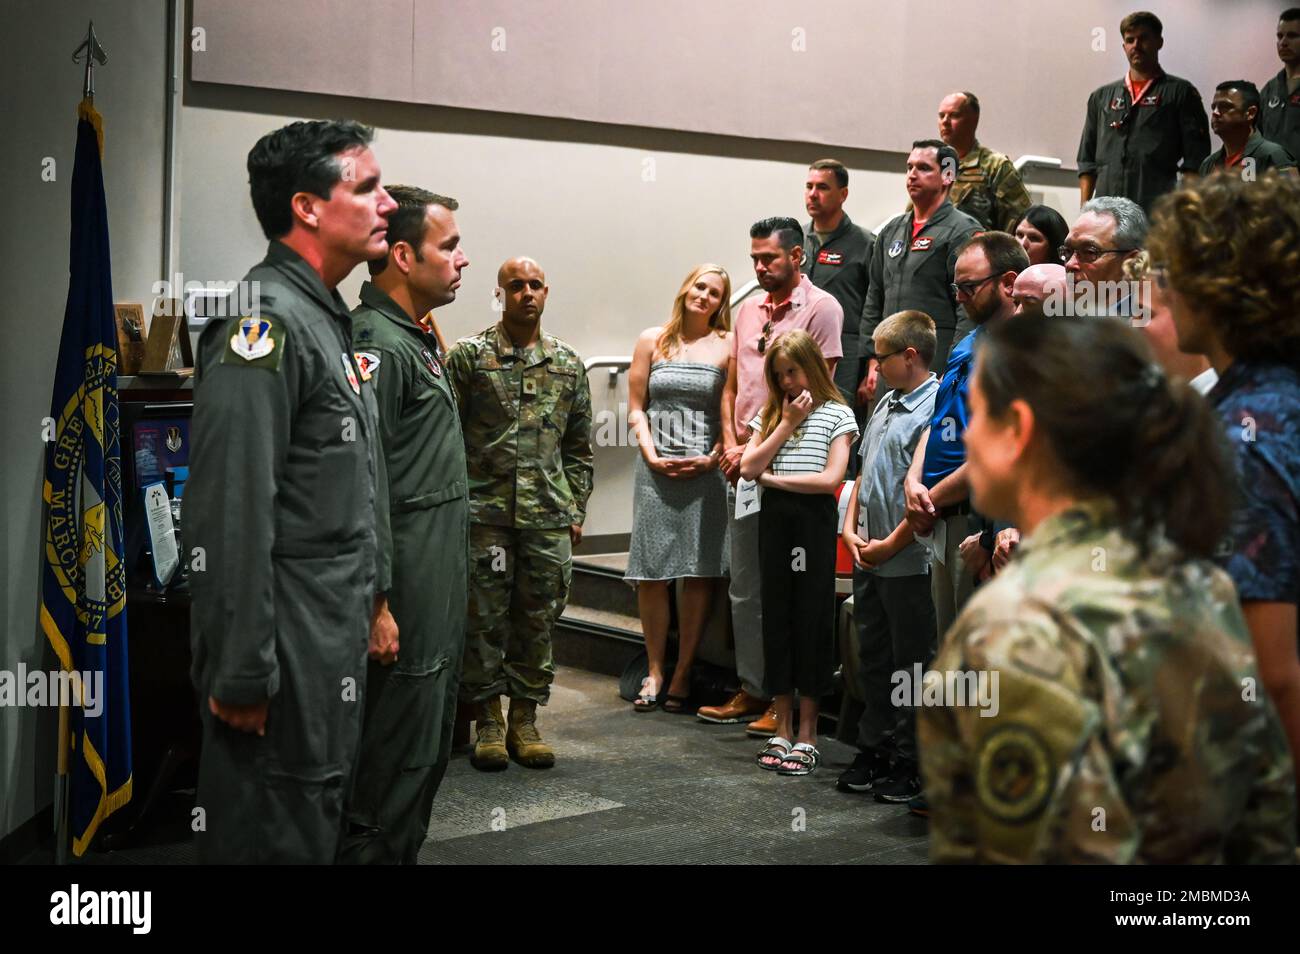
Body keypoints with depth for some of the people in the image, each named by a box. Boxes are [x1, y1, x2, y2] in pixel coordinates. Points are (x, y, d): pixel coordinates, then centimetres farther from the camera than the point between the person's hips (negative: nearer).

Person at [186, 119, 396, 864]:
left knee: (320, 827, 19)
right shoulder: (265, 321, -18)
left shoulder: (326, 318, 14)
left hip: (335, 642, 10)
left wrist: (369, 603, 17)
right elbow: (232, 515, -23)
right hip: (289, 656, -9)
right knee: (277, 840, 1)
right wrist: (241, 675, -22)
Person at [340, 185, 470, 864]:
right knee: (395, 759, -3)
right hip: (404, 601, -10)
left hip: (438, 595, 10)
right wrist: (375, 604, -24)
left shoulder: (416, 338, 15)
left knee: (427, 749, 17)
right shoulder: (374, 343, -17)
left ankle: (401, 851, 29)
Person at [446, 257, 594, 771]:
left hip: (549, 516, 3)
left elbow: (579, 446, 15)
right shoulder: (469, 355, 0)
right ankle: (488, 723, 15)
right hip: (485, 512, -3)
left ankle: (524, 722, 18)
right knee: (485, 620, 2)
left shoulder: (568, 363, 11)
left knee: (538, 620, 7)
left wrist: (576, 511, 9)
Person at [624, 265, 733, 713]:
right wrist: (651, 454, -4)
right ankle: (655, 670, 12)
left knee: (698, 573, 0)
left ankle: (683, 673, 9)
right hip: (657, 468, 1)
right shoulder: (652, 340, 10)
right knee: (650, 573, 0)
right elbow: (636, 407, 9)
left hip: (705, 469, -1)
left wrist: (713, 458, -9)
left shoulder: (727, 346, 5)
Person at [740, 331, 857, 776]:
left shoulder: (836, 414, 1)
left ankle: (807, 736, 6)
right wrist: (787, 424, -4)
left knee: (812, 621, 0)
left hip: (814, 518, -4)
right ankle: (782, 731, 13)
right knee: (776, 619, 6)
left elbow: (830, 478, -11)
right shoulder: (770, 414, 13)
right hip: (775, 519, 4)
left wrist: (772, 477, -5)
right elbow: (748, 468, -1)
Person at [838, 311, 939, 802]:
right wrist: (851, 529, 7)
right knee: (873, 659, 17)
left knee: (910, 665, 3)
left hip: (908, 561, -8)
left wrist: (890, 544, -16)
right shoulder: (886, 403, 11)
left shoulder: (936, 411, -15)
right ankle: (874, 751, 29)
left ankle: (910, 765, 14)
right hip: (868, 558, 8)